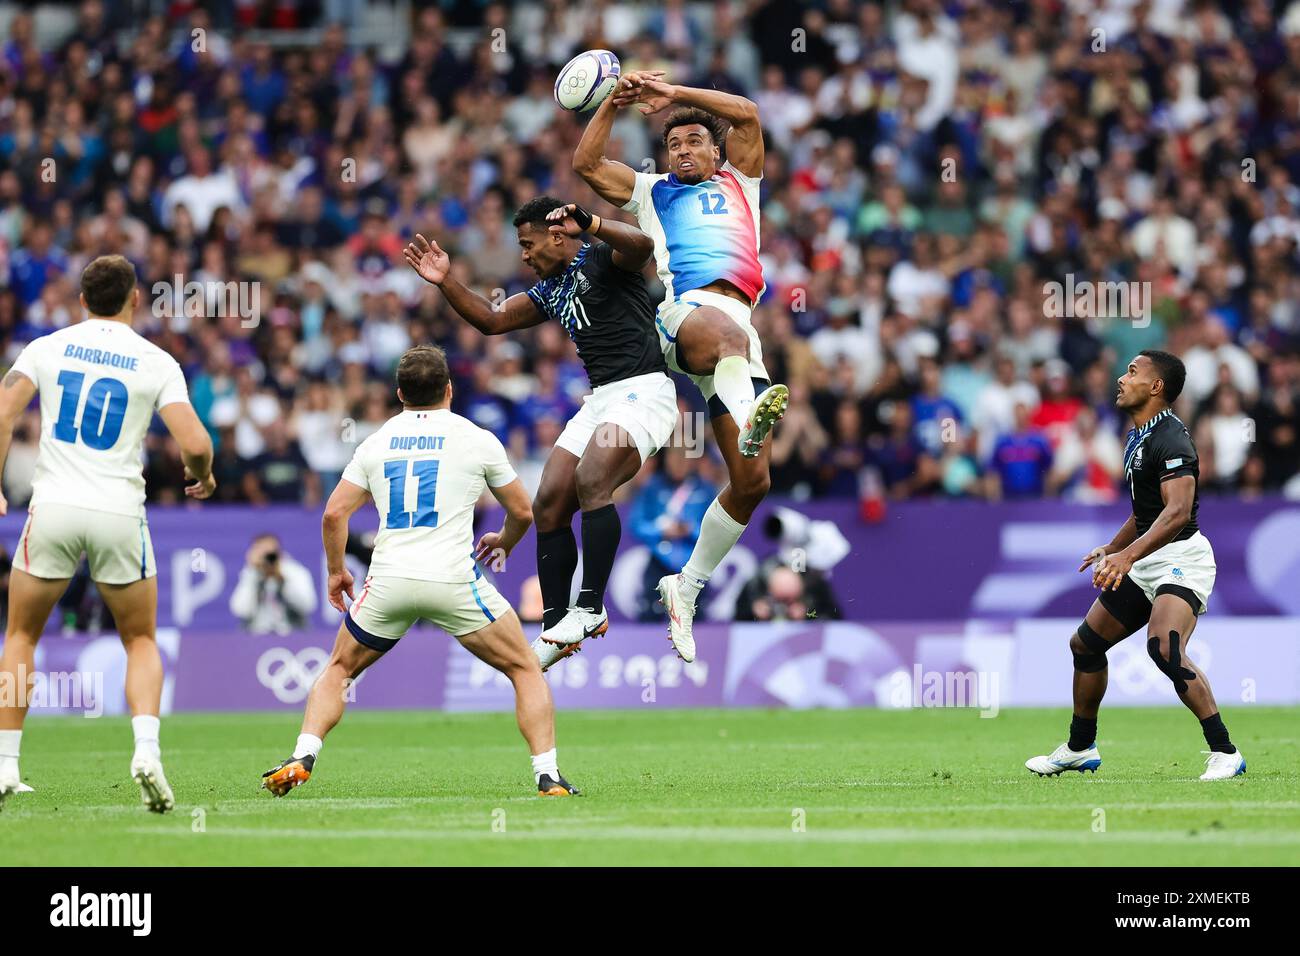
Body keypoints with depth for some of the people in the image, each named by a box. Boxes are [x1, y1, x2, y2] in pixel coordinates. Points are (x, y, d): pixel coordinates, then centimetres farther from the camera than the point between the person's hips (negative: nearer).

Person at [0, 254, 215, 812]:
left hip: (53, 509, 0)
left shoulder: (47, 348, 6)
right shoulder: (157, 362, 2)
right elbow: (195, 443, -7)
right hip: (120, 513, 0)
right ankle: (146, 751, -8)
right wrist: (202, 476, 15)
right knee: (141, 643, 15)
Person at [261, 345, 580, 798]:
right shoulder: (477, 440, 6)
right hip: (453, 580, -2)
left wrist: (336, 571, 24)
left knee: (338, 671, 23)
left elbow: (333, 514, 8)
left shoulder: (376, 442, 12)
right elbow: (522, 511, 15)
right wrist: (504, 542, 37)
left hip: (389, 581, 2)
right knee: (526, 670, 12)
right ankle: (548, 776, 0)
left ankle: (303, 757, 3)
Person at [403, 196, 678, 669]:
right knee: (550, 505, 1)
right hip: (600, 400, 10)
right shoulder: (549, 290, 20)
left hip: (644, 393, -10)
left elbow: (642, 245, -27)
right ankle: (555, 629, 6)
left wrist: (588, 223, -42)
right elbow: (492, 320, 25)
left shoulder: (601, 260, -6)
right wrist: (446, 282, 13)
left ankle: (591, 608, -26)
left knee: (591, 480, -29)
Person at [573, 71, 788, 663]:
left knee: (752, 481, -4)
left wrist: (674, 93, 14)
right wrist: (612, 104, 14)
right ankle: (749, 415, -76)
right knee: (726, 330, -43)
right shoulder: (650, 191, 30)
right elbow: (586, 164, 20)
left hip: (739, 331, 3)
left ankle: (687, 586, 9)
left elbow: (746, 115, 18)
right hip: (682, 310, -3)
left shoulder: (738, 182, 31)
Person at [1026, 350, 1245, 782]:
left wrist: (1128, 555, -41)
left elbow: (1177, 512, -32)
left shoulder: (1170, 439, -19)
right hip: (1146, 562, 11)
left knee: (1165, 647, -32)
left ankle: (1224, 753, -28)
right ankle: (1080, 749, 35)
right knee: (1085, 643, 16)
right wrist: (1112, 548, 36)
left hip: (1181, 558, -11)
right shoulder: (1138, 437, 14)